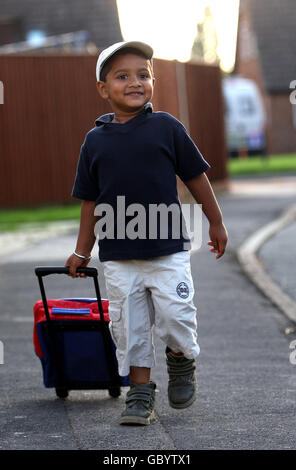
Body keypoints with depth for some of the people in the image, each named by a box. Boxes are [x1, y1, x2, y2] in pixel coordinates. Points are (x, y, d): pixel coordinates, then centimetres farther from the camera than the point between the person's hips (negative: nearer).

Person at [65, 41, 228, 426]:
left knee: (176, 315, -8)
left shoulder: (166, 127, -2)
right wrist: (82, 252, 13)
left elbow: (196, 177, 6)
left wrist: (216, 223, 11)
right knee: (129, 325, 4)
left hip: (168, 249, -2)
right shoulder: (96, 140, 3)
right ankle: (140, 392, 17)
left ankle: (182, 360, 23)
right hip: (118, 256, 2)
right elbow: (91, 201, 11)